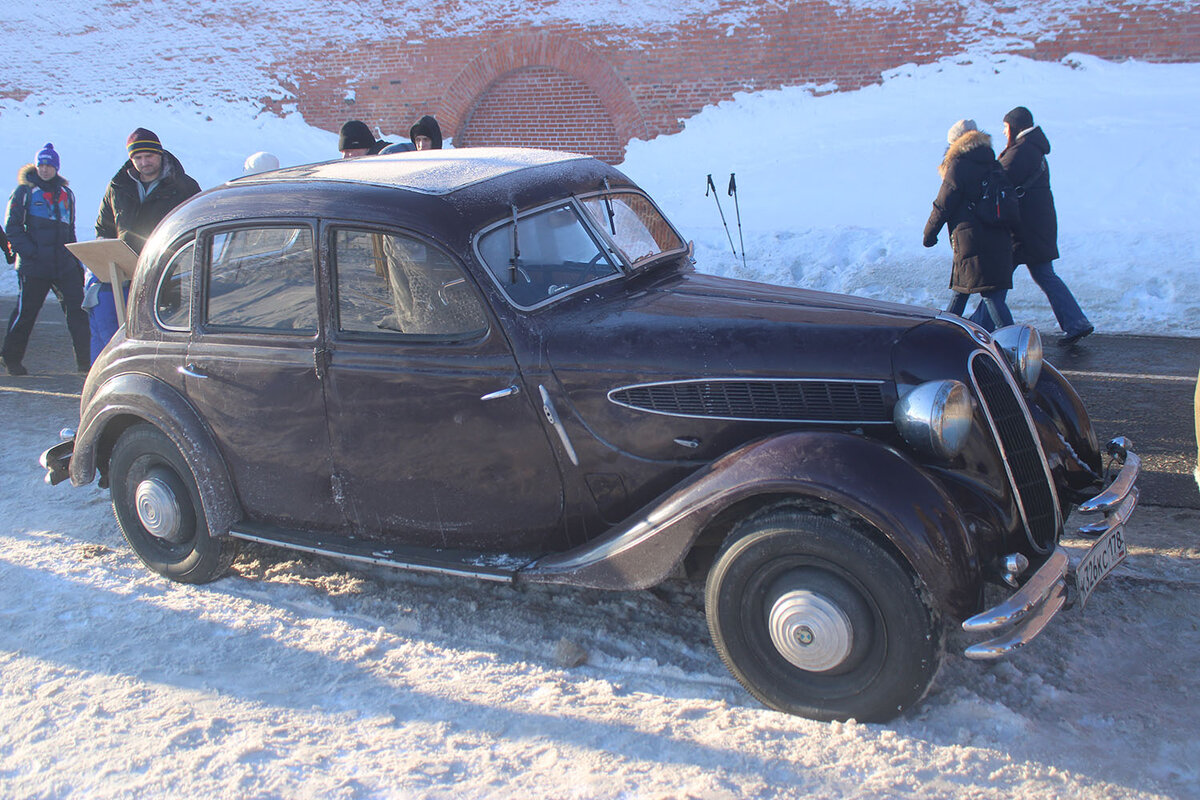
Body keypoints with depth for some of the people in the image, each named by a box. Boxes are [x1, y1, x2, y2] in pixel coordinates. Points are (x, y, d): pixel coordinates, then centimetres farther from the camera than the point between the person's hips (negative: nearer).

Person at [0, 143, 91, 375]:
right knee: (26, 312, 2)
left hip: (64, 265, 4)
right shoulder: (25, 191, 2)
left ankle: (86, 359, -2)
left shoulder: (66, 193, 16)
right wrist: (30, 252, -13)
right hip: (33, 266, -4)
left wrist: (76, 262, 17)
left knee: (78, 309, -5)